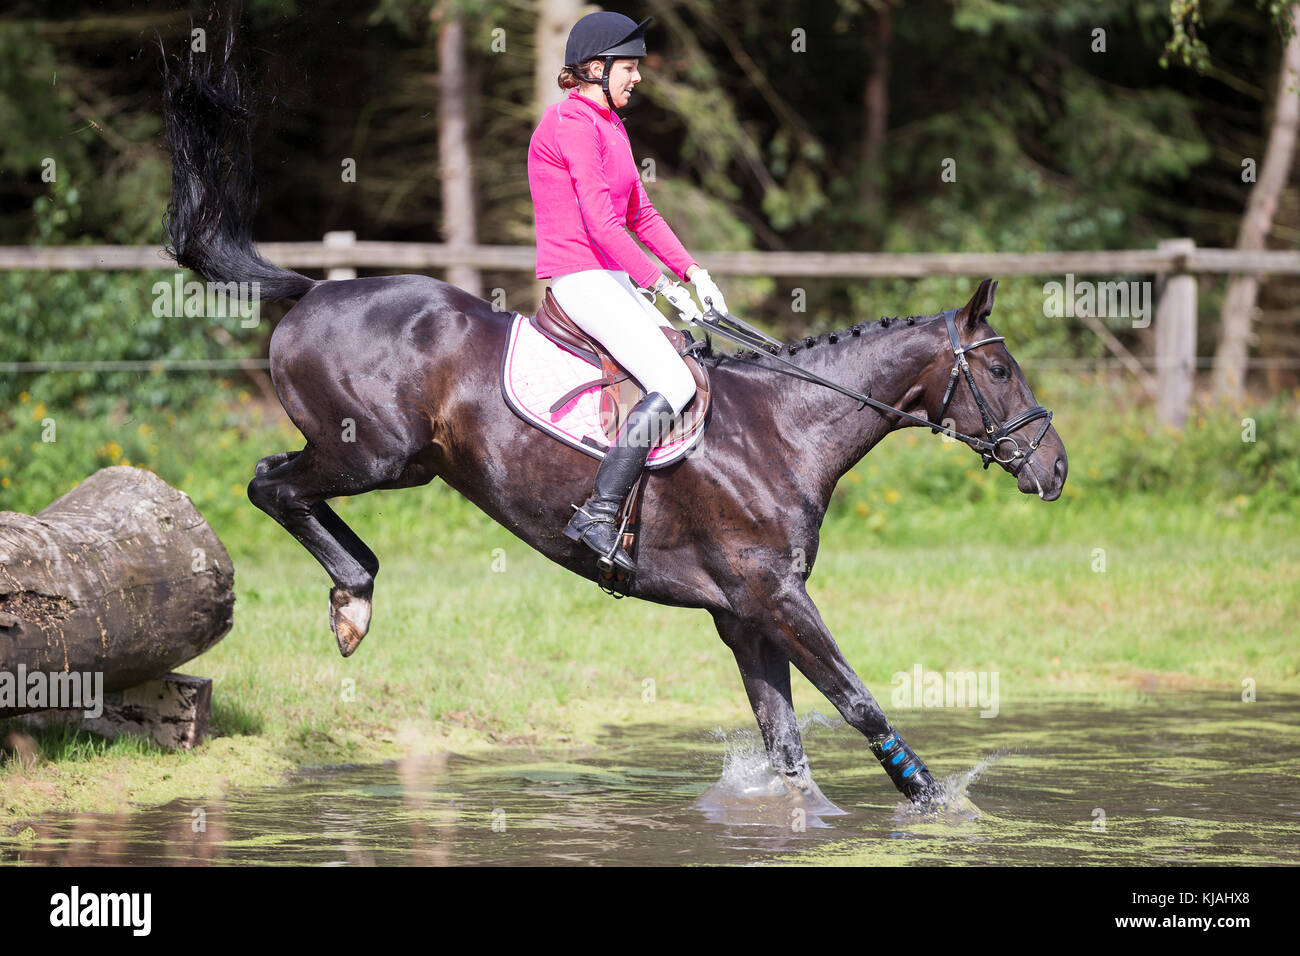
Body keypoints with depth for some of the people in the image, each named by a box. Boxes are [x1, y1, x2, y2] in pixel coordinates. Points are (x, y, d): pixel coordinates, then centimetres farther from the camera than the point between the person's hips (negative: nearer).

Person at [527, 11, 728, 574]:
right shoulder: (573, 123, -13)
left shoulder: (609, 124, 18)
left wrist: (693, 273, 10)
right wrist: (661, 284, -18)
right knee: (673, 385, -21)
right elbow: (601, 222, -19)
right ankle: (598, 515, -25)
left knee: (693, 368, 7)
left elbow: (640, 214, 21)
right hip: (578, 276, -10)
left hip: (610, 278, 10)